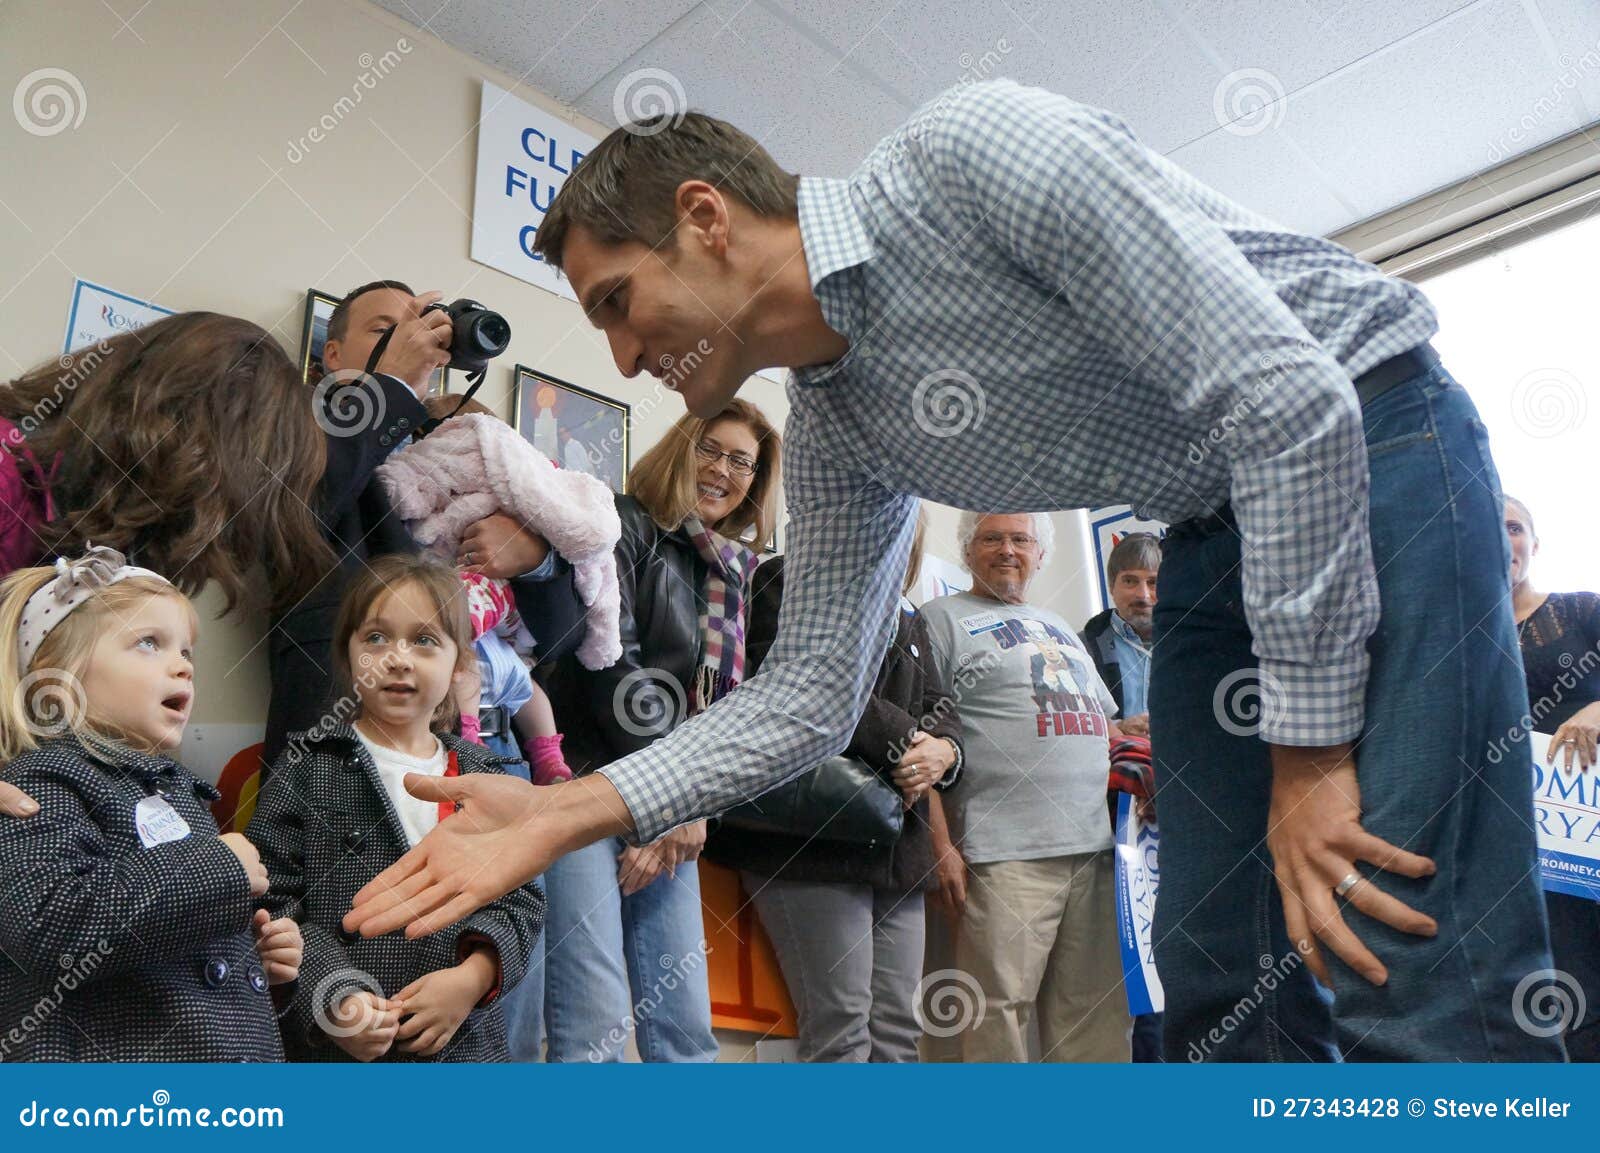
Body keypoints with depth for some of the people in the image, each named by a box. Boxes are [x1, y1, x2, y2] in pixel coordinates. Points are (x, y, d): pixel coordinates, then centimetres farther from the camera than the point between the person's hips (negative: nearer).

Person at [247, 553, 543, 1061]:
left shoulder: (483, 778, 6)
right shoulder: (309, 769, -3)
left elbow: (521, 899, 3)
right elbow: (270, 900, -8)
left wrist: (473, 977, -13)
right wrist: (333, 999, -19)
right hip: (332, 1049, -2)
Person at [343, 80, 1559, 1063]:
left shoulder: (964, 150, -23)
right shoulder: (833, 436, 0)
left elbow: (1289, 394, -26)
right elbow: (809, 695, 3)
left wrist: (1312, 753, -23)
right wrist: (568, 812, -9)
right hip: (1220, 528, 7)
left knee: (1413, 971, -16)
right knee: (1220, 976, 3)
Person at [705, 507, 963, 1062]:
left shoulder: (907, 619, 27)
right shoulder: (787, 582, 2)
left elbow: (940, 709, 20)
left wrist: (944, 749, -5)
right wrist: (904, 738, -11)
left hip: (897, 846, 8)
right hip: (814, 835, -7)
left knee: (898, 1030, 5)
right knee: (841, 1031, -8)